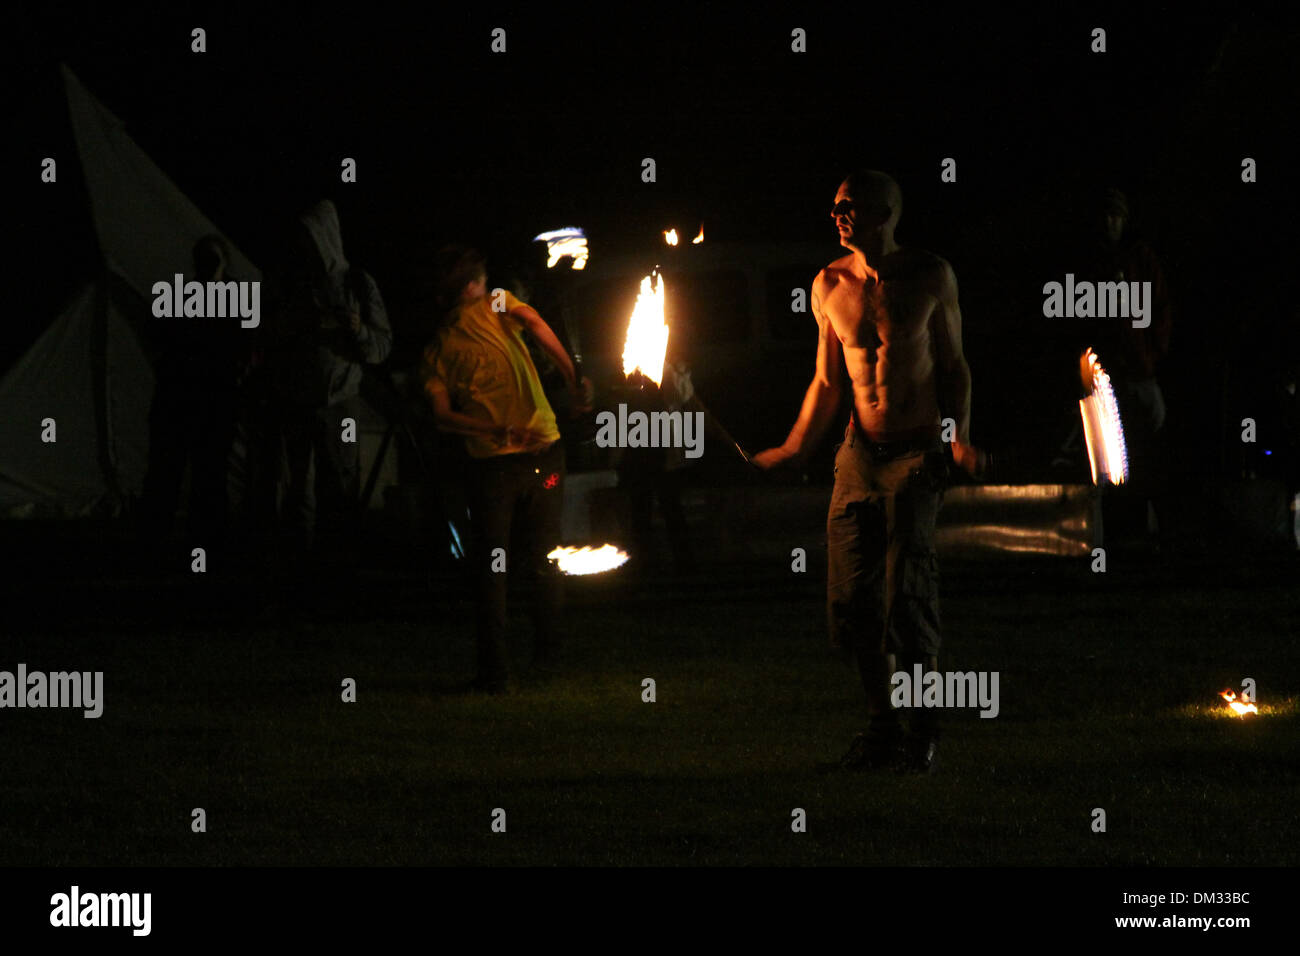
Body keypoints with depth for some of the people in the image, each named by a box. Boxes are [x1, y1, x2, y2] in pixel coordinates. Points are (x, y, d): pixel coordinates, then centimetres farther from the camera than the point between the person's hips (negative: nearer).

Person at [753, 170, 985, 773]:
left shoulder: (929, 277, -3)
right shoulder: (829, 286, 5)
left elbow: (953, 366, 6)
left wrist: (960, 438, -7)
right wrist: (796, 447, 8)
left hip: (918, 453, -4)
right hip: (859, 453, 4)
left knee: (907, 593, -16)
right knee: (851, 598, -2)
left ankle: (924, 731, -5)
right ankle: (882, 729, 13)